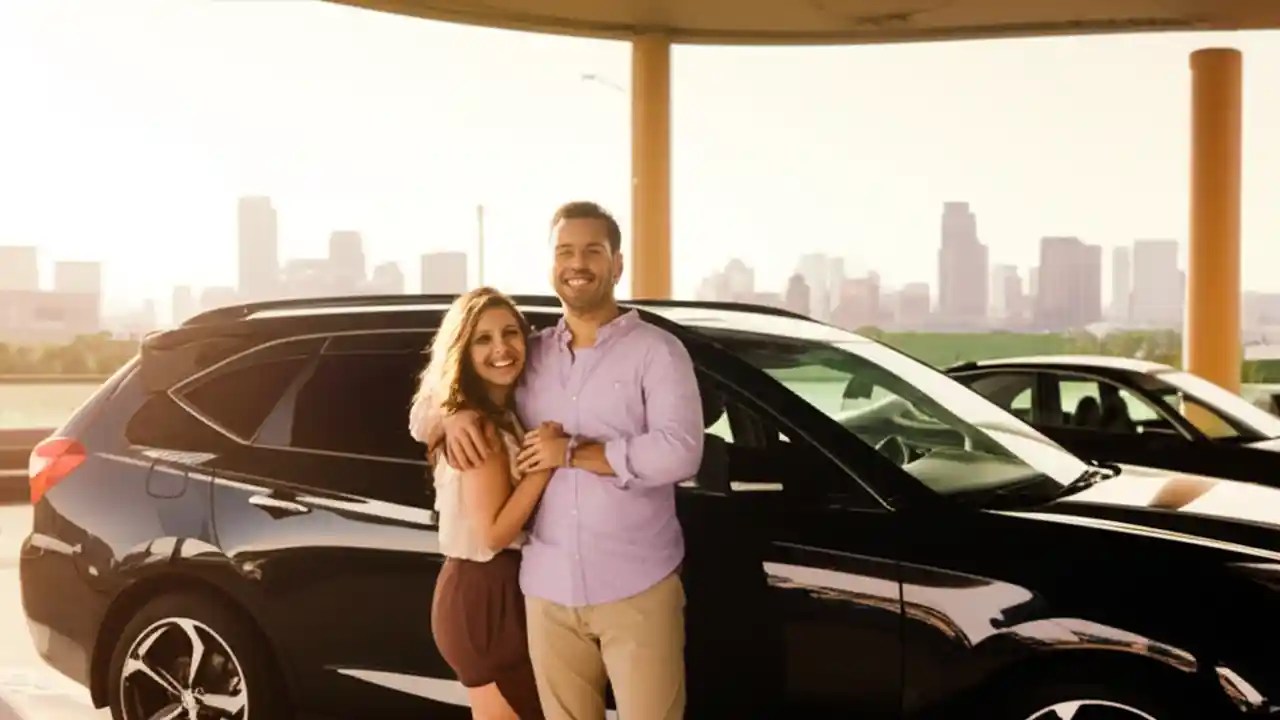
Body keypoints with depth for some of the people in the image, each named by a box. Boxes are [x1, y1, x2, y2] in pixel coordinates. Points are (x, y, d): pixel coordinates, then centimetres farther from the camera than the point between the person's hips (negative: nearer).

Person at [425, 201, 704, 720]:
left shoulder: (655, 351, -2)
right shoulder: (530, 355, 11)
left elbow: (679, 453, -15)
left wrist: (573, 453, -13)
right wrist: (455, 415, -4)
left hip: (637, 589, -4)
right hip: (549, 591, 4)